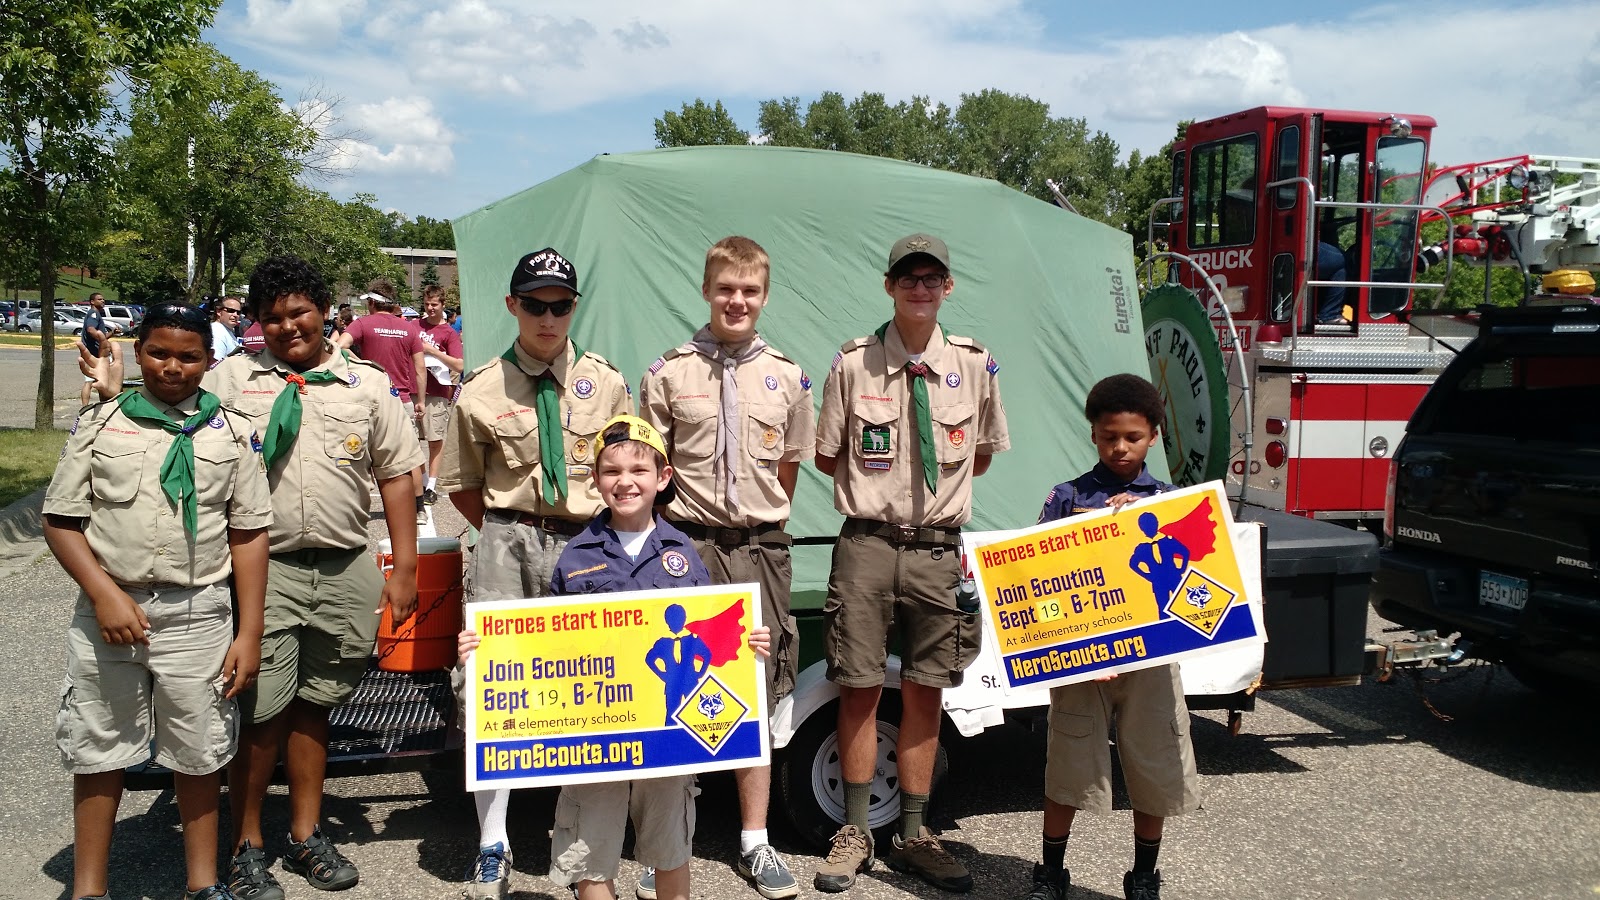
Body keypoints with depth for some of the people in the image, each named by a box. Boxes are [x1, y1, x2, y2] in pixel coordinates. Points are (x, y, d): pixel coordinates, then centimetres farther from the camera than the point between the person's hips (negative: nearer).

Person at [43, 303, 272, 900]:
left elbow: (249, 536, 3)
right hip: (108, 610, 0)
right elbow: (61, 521, 2)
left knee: (197, 754, 9)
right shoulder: (100, 423, 3)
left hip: (197, 615, 0)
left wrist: (249, 633, -1)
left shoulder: (233, 432, 4)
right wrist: (105, 596, -12)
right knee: (98, 752, 10)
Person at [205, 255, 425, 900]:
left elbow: (396, 476, 9)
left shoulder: (369, 384, 8)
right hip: (262, 567, -2)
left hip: (345, 572, 2)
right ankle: (246, 847, 18)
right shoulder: (228, 379, 4)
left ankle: (306, 835, 27)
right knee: (260, 710, 0)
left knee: (313, 705, 13)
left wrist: (404, 569, 5)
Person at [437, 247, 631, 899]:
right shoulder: (481, 390, 2)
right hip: (506, 543, 0)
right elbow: (460, 485, 12)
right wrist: (509, 531, 5)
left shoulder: (606, 383, 5)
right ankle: (492, 846, 10)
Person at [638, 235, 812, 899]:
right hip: (686, 545, -2)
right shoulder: (669, 373, 1)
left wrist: (759, 520, 9)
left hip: (759, 547, 2)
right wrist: (683, 520, -2)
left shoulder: (786, 378, 7)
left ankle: (754, 842, 20)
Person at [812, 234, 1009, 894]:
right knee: (859, 688, 3)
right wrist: (877, 483, 4)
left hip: (939, 547, 2)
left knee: (925, 690, 9)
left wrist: (940, 487, 8)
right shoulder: (854, 363, -1)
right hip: (868, 542, -2)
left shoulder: (975, 365, 4)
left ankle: (913, 836, 22)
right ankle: (856, 832, 18)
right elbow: (827, 458, 7)